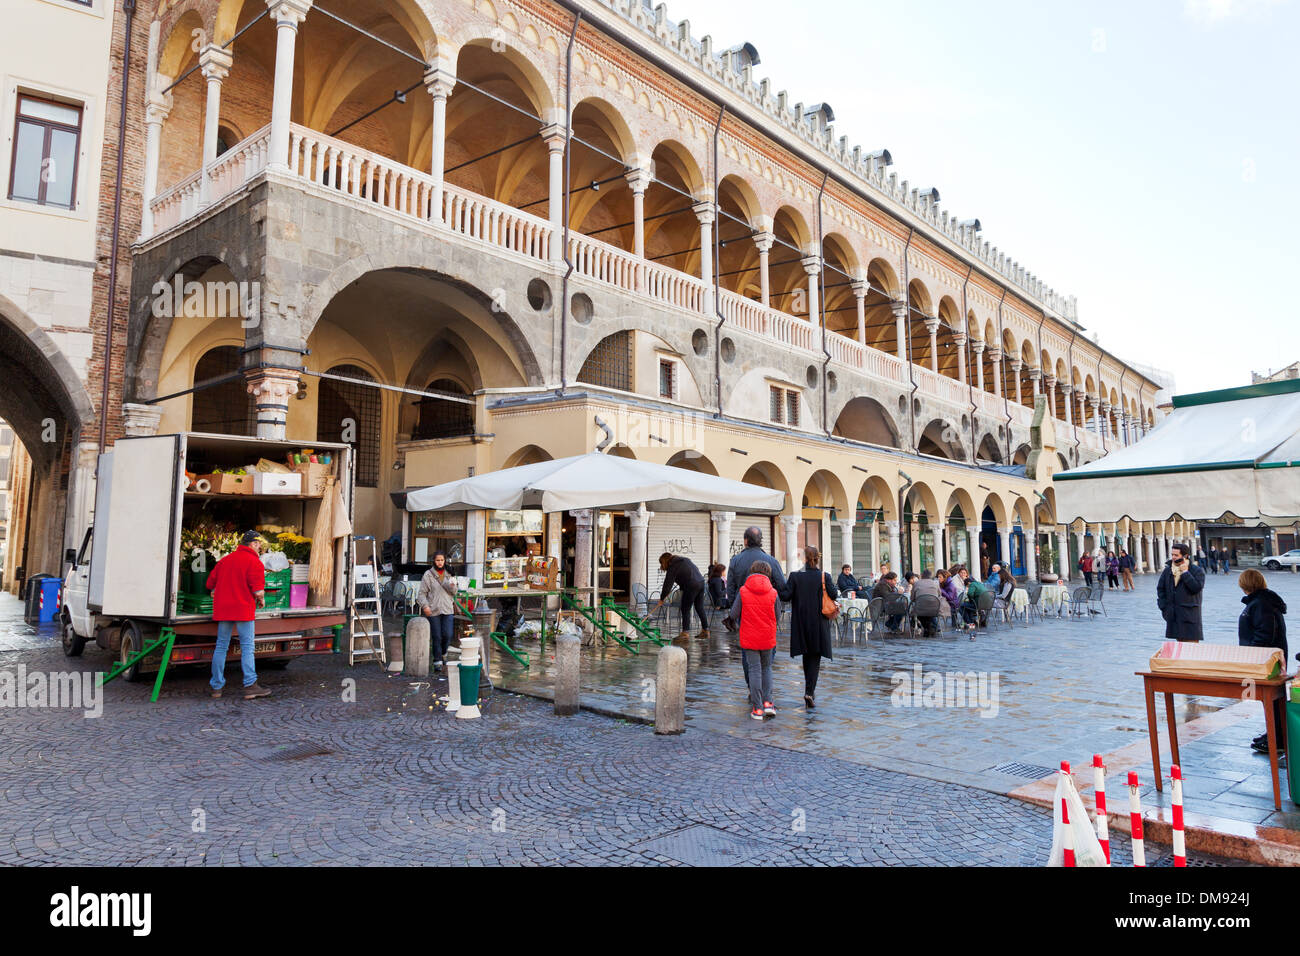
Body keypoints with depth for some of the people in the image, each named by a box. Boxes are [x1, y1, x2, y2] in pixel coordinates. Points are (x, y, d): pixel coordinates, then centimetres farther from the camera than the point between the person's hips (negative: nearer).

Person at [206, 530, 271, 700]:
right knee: (247, 647, -2)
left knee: (221, 647, 12)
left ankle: (216, 687, 16)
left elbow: (211, 584, 20)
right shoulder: (254, 561, -6)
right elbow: (258, 590, -15)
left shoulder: (225, 559, 15)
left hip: (222, 609, 6)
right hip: (243, 609, -6)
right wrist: (261, 600, 5)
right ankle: (250, 686, -4)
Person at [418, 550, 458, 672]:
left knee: (447, 635, -5)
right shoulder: (428, 575, 2)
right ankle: (437, 661, 11)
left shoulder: (449, 574, 12)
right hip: (433, 611, -2)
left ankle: (443, 653, 22)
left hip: (448, 610, 2)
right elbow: (422, 592, -1)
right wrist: (424, 605, -15)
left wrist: (452, 586, -11)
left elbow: (454, 593, 12)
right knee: (436, 637, 0)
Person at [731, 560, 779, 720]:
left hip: (749, 638, -1)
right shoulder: (773, 593, -5)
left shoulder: (743, 591, -9)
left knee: (754, 670, 5)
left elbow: (734, 613, -6)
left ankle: (757, 709, 5)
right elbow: (777, 616, 2)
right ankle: (767, 702, 10)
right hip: (768, 638, 1)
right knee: (766, 668, 19)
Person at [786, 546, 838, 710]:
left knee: (807, 655, 18)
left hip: (801, 621, 1)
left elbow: (787, 595, -9)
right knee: (815, 657, 3)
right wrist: (836, 588, 12)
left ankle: (809, 689, 26)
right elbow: (833, 595, -9)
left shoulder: (795, 576, -7)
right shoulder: (824, 576, -9)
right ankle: (810, 691, -11)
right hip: (819, 622, -1)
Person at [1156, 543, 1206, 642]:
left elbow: (1196, 587, -19)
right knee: (1179, 641, 12)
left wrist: (1185, 572, -16)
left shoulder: (1197, 571, -4)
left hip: (1189, 615, -4)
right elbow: (1160, 589, 13)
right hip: (1173, 615, 4)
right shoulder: (1167, 571, 9)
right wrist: (1163, 607, 4)